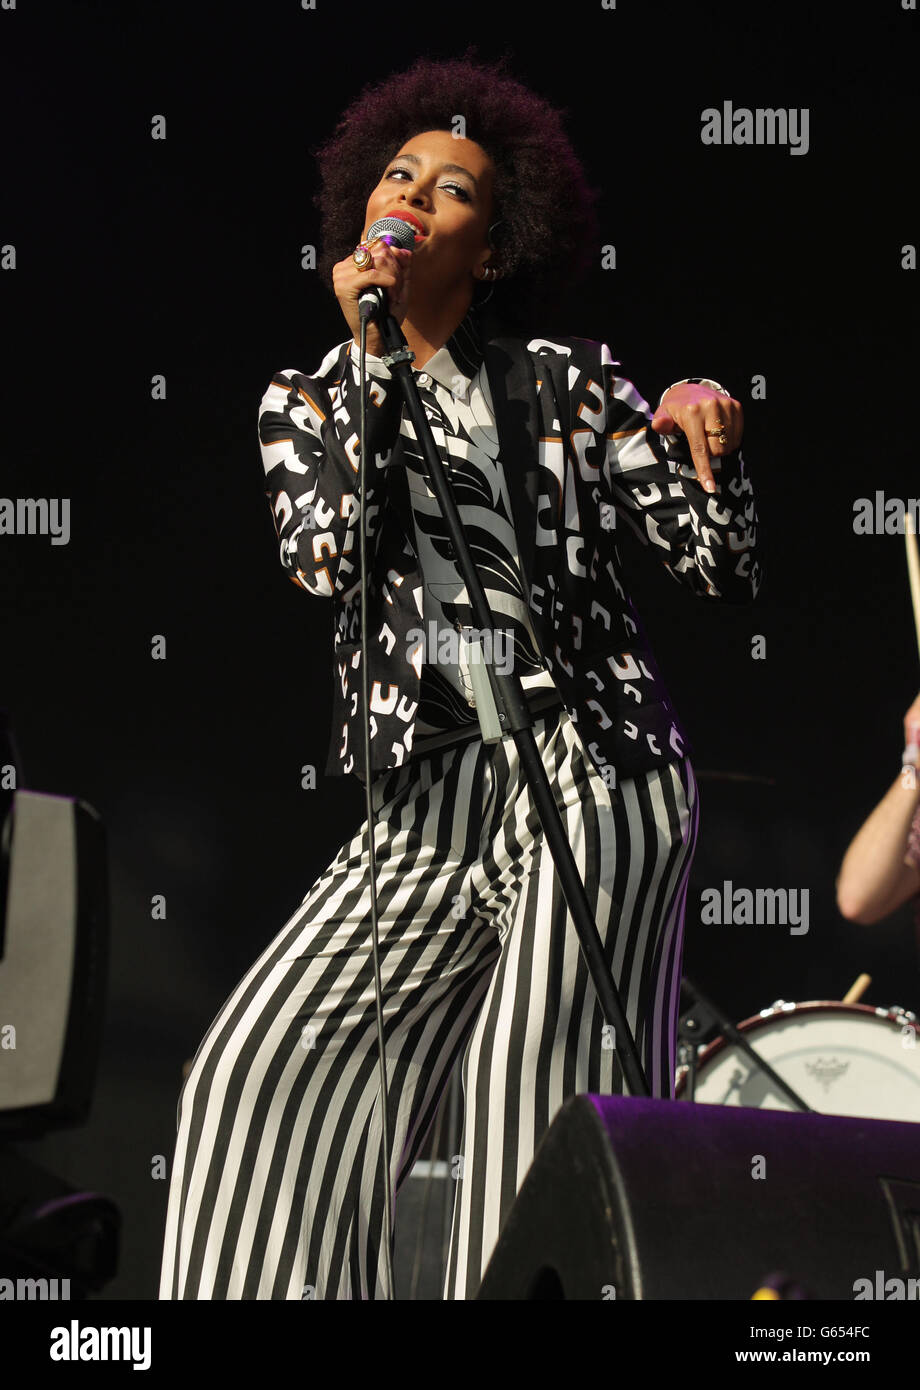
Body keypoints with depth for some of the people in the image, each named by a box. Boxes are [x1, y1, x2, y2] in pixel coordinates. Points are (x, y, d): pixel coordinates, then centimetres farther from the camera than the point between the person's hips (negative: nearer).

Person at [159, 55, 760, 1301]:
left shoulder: (564, 381, 4)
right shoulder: (306, 399, 12)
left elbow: (727, 572, 2)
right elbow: (326, 559, -8)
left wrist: (714, 450, -17)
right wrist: (367, 356, -8)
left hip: (592, 765, -3)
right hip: (430, 790, 4)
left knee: (544, 1095, -10)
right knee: (278, 1065, -6)